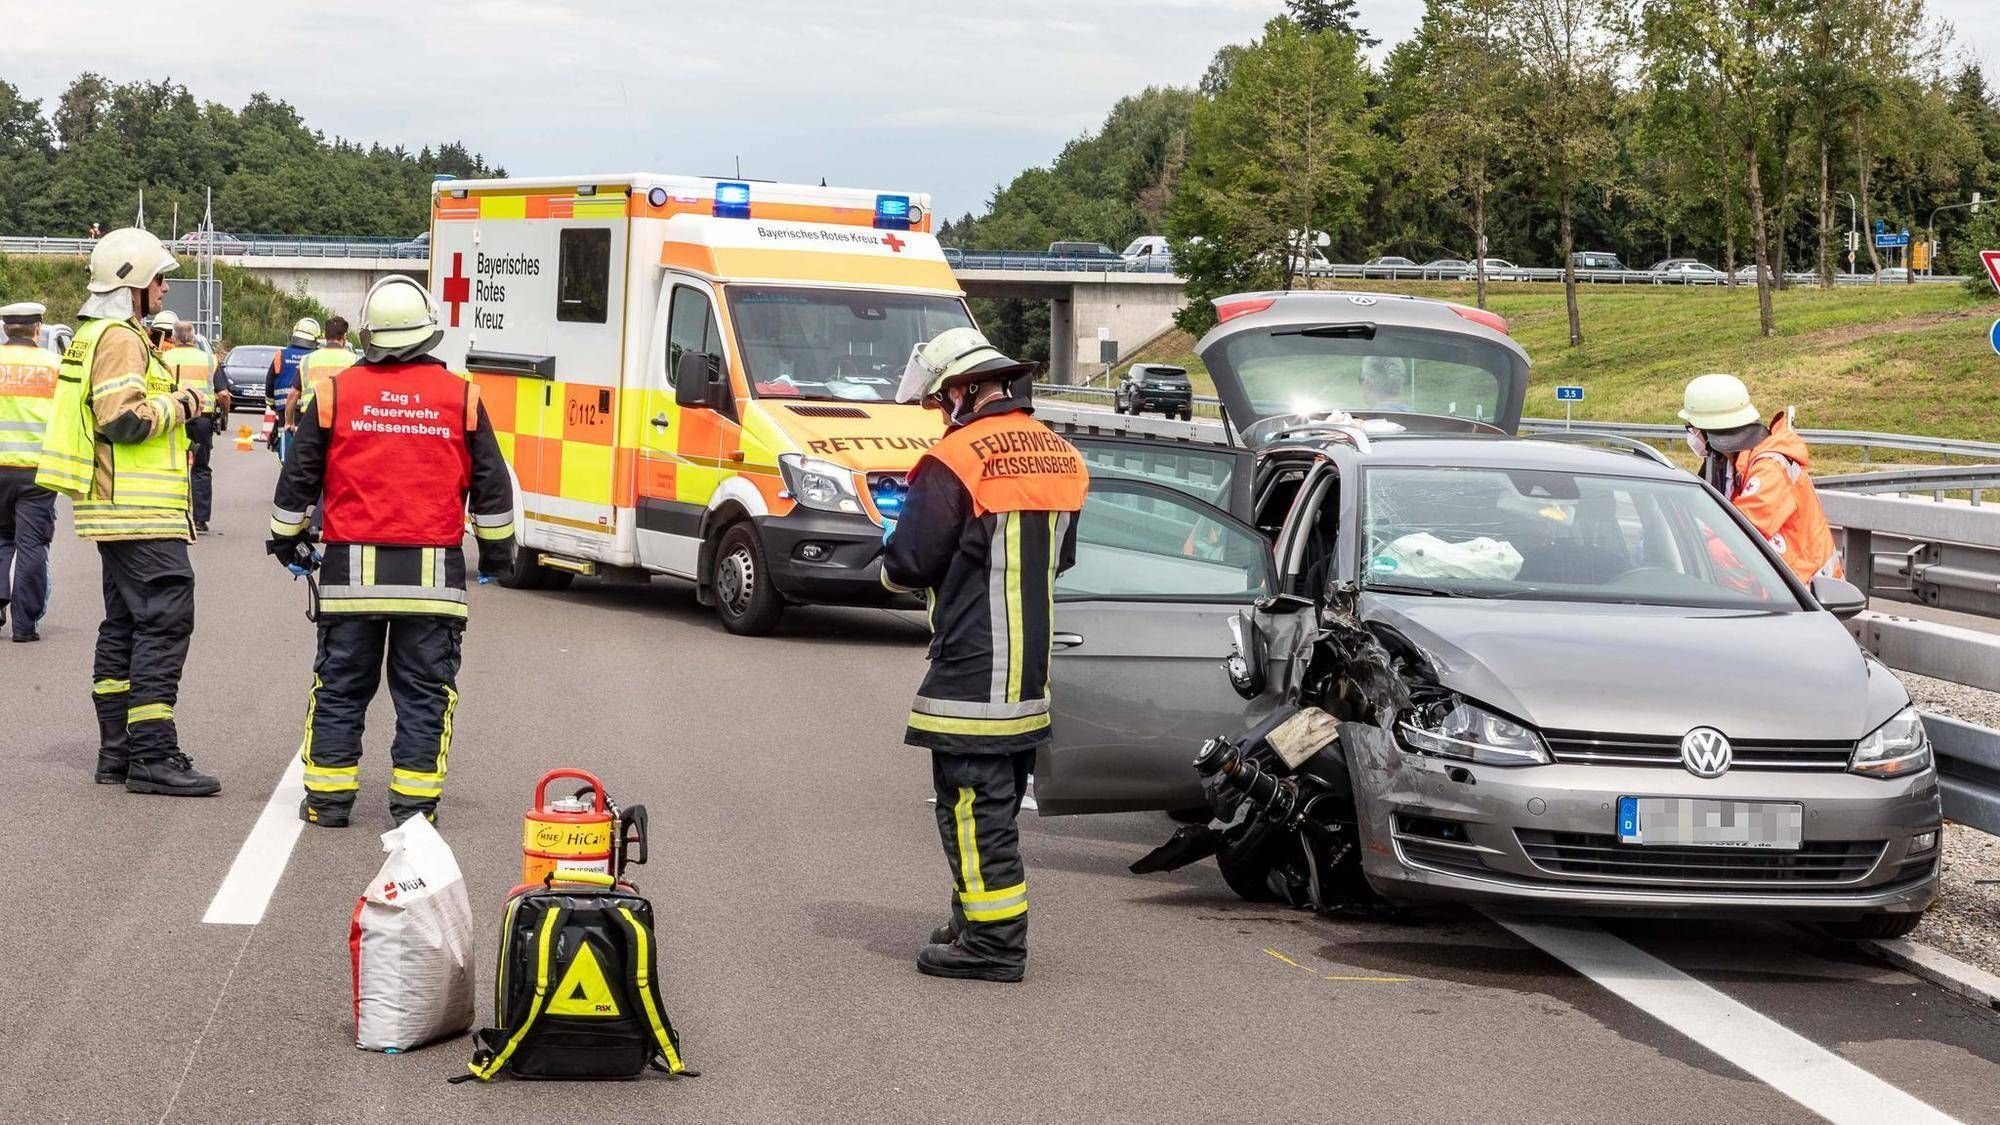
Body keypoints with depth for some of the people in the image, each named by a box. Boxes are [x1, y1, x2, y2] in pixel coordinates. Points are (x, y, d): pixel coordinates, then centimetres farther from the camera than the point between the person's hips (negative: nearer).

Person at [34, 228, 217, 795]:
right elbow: (125, 419, -23)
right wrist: (178, 403, -9)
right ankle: (153, 756, -15)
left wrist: (176, 407, 15)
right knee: (165, 622, -12)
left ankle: (118, 751, 18)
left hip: (119, 513, 11)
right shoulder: (120, 339, -13)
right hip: (142, 515, -11)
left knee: (125, 625, 14)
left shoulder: (98, 335, 20)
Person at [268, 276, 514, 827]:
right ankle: (414, 801, 3)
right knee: (424, 691, 5)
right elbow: (492, 484, 10)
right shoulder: (460, 397, 3)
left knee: (339, 687, 9)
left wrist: (286, 539, 23)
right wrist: (496, 550, 23)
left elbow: (298, 476, 9)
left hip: (352, 569, 0)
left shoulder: (333, 393, 2)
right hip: (432, 572, 0)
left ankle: (329, 797, 10)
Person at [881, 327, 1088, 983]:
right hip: (1032, 671, 8)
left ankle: (993, 942, -2)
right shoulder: (1059, 455, 9)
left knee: (974, 804, -3)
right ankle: (982, 925, 26)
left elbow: (908, 565, -13)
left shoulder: (956, 461, -16)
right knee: (997, 800, 18)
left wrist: (890, 559, 9)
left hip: (973, 671, -8)